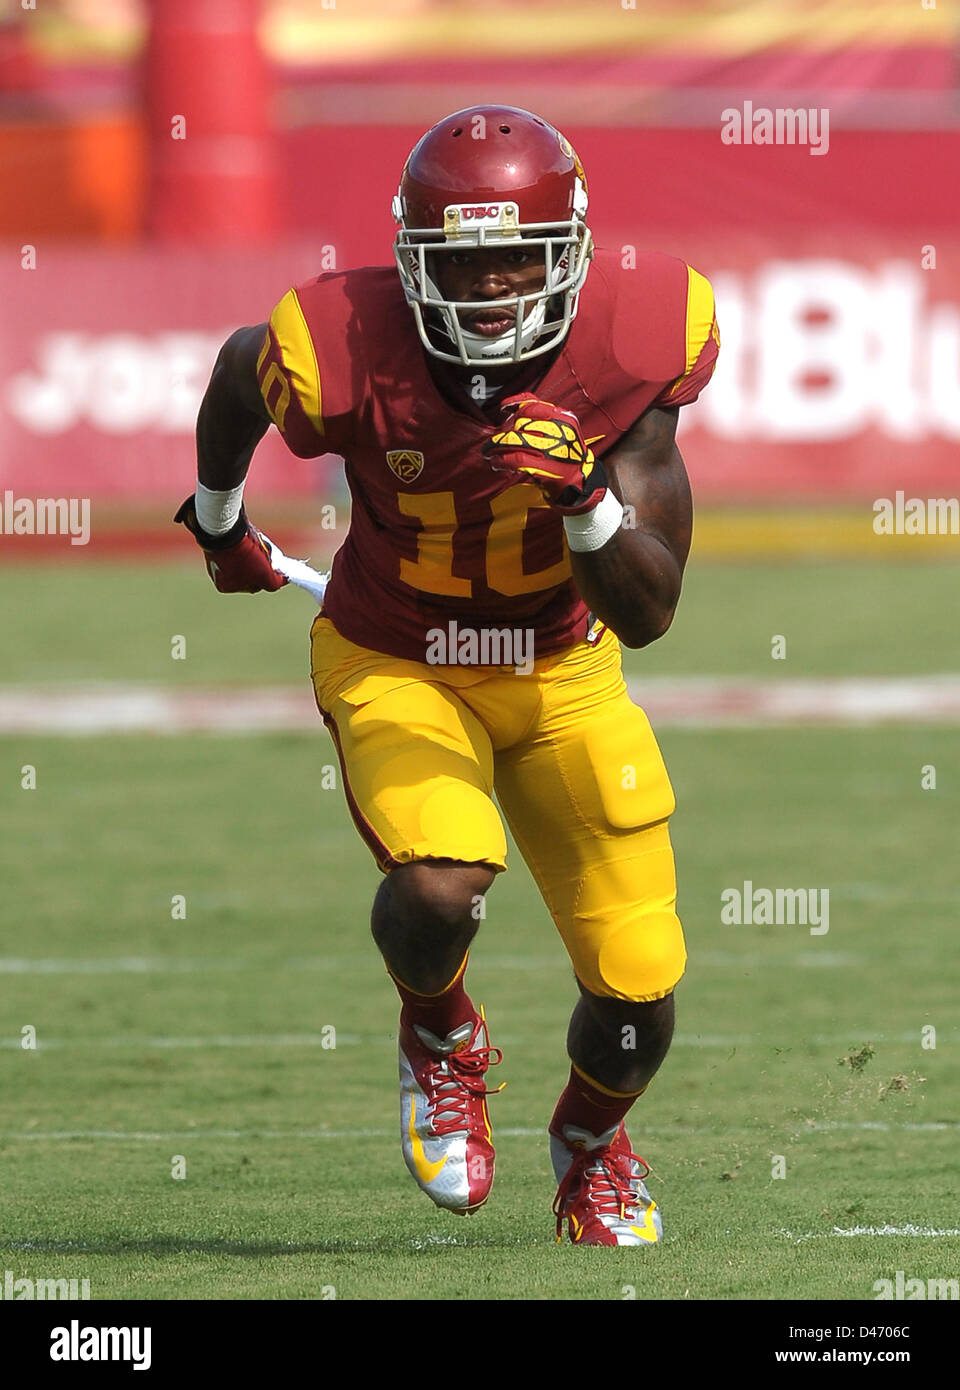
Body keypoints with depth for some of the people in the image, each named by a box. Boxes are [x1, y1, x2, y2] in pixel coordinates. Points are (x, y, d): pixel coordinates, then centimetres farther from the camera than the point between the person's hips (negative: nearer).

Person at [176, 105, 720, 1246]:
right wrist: (217, 520, 17)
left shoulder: (626, 356, -23)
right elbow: (239, 369, 1)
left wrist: (585, 495, -39)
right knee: (439, 885, -32)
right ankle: (439, 1035, 7)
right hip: (397, 667, -2)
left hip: (564, 670, 2)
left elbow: (648, 616, -20)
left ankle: (591, 1141, 36)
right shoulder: (348, 359, -27)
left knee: (637, 991, -2)